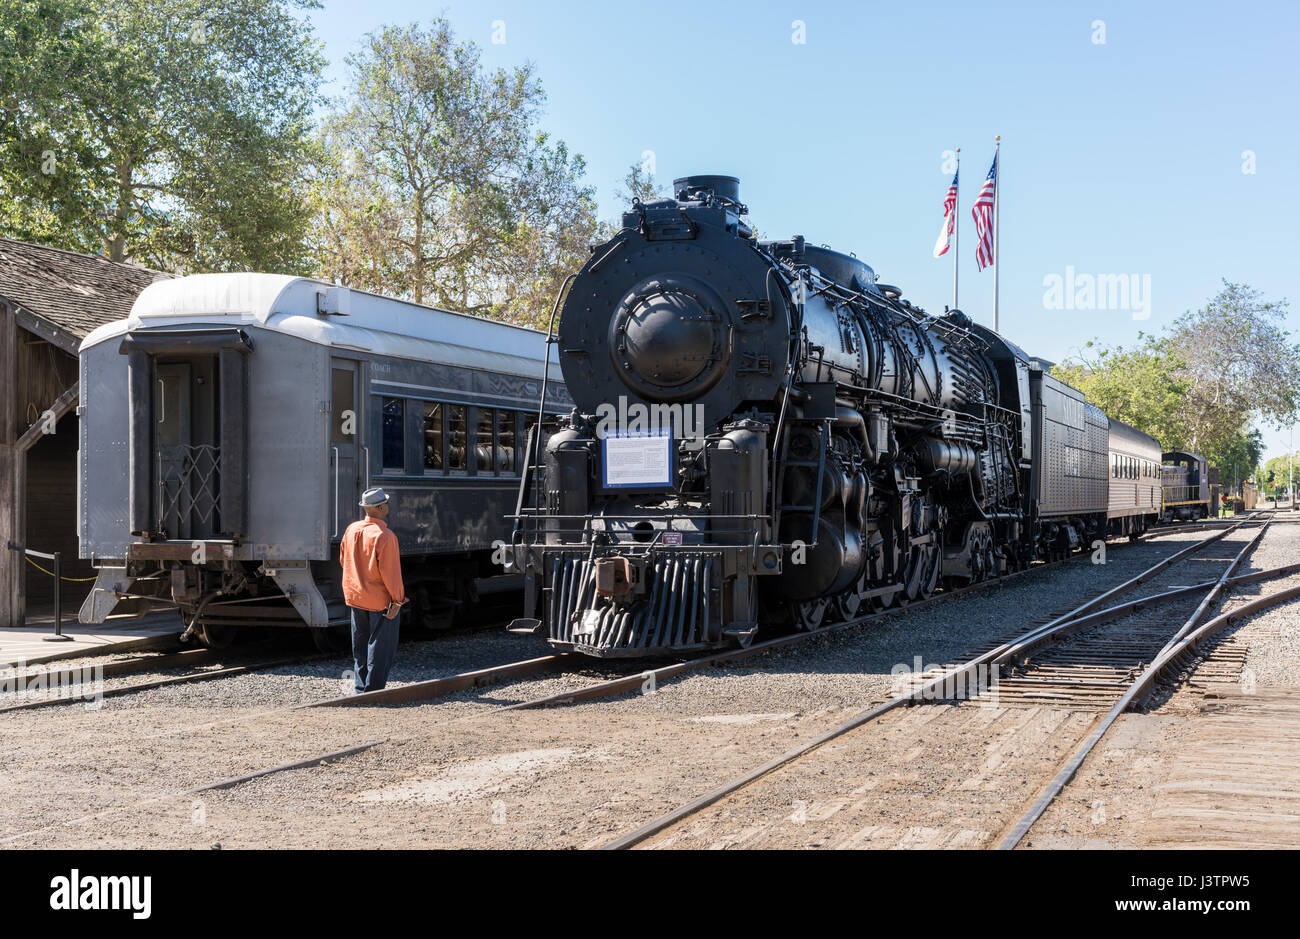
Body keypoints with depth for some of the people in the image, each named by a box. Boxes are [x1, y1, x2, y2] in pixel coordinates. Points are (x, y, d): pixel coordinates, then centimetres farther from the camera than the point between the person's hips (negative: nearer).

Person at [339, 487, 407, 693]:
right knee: (381, 646, 4)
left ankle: (361, 687, 20)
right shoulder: (385, 536, -21)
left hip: (355, 597, 7)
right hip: (380, 599, -7)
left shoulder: (351, 529, 0)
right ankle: (374, 689, 5)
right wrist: (397, 599, -13)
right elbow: (390, 572, -21)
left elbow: (343, 559, 12)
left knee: (360, 644, 17)